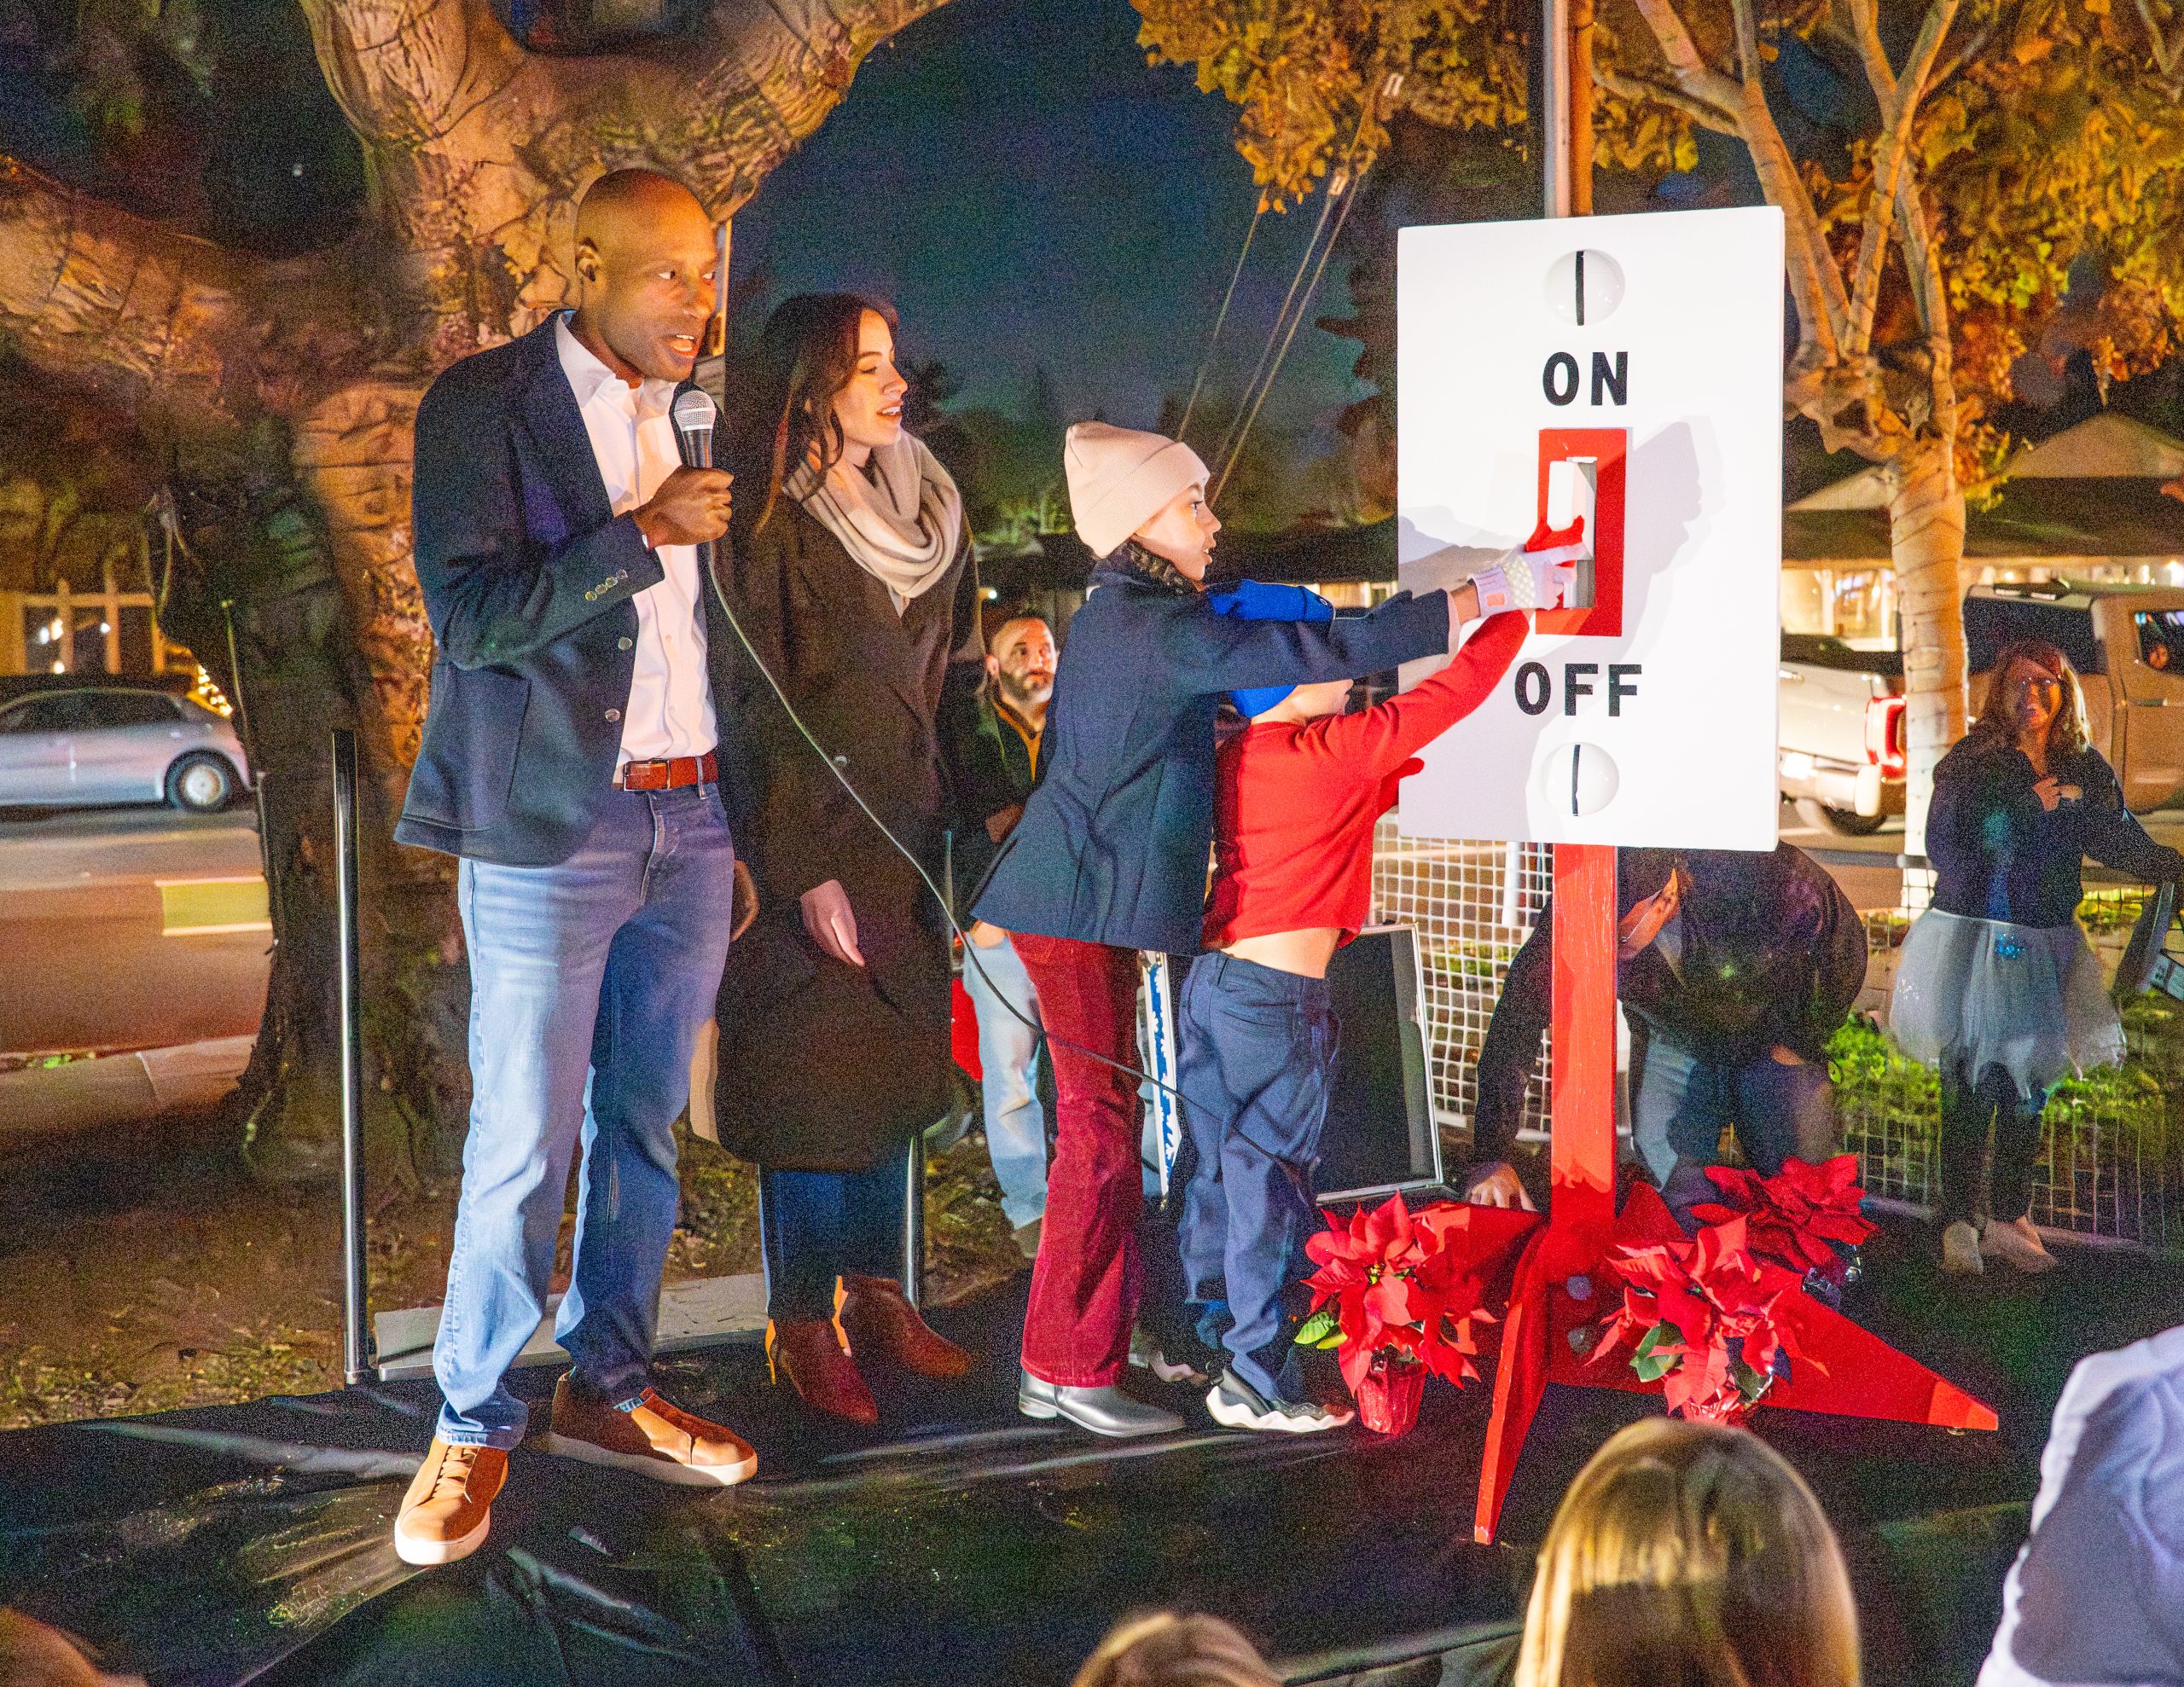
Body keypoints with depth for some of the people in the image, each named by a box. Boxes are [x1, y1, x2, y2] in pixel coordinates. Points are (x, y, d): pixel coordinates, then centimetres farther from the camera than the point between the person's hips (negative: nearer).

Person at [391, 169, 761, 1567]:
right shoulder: (485, 405, -6)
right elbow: (472, 616, -15)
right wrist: (644, 532, -21)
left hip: (688, 823, 6)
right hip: (553, 833, -6)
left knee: (644, 1126, 11)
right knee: (523, 1149, -3)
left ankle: (610, 1392, 23)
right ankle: (475, 1429, 9)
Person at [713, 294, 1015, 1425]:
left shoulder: (923, 507, 11)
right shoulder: (775, 526, -12)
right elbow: (763, 715, -14)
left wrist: (991, 801, 7)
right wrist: (809, 874, -17)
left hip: (905, 838, 7)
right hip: (809, 849, -7)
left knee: (894, 1067, 11)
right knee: (812, 1077, -2)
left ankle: (877, 1298, 23)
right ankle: (804, 1329, 8)